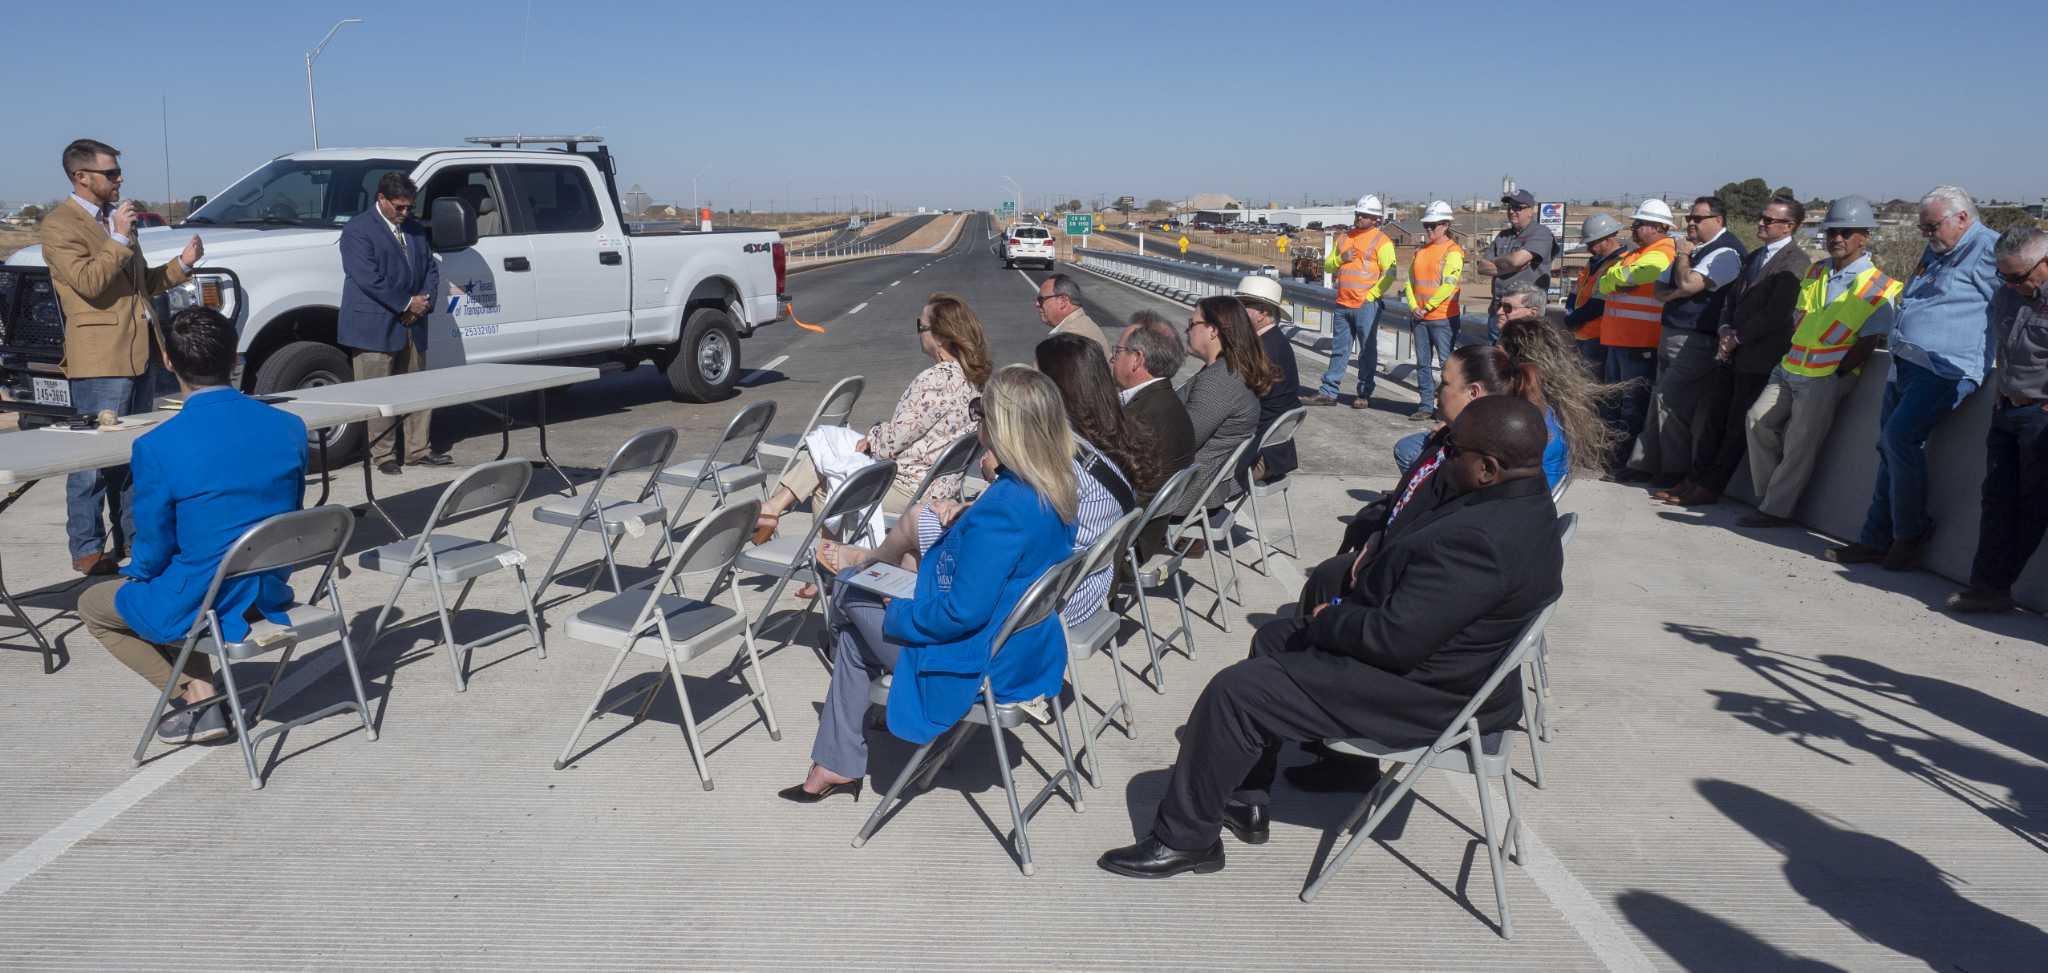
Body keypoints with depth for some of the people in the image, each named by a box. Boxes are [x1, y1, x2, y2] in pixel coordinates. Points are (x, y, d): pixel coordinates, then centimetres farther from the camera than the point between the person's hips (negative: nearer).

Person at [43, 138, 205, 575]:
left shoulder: (116, 219, 19)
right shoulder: (60, 224, -7)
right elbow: (88, 282, -20)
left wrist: (181, 265, 9)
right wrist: (119, 239, -18)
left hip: (140, 354, 9)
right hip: (100, 358, -9)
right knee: (96, 457, -4)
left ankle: (133, 535, 25)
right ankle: (87, 550, 2)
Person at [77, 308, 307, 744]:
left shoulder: (157, 447, -20)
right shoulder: (290, 427, -7)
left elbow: (154, 551, -10)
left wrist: (134, 573, 13)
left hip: (199, 604, -5)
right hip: (271, 594, 5)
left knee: (92, 605, 25)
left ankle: (196, 695, 10)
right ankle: (204, 693, 22)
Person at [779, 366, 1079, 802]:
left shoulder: (1005, 505, -31)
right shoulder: (1058, 492, -2)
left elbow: (964, 611, -28)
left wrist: (898, 614, -12)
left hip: (980, 668, -9)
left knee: (851, 600, 9)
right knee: (853, 636, 18)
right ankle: (837, 763, 26)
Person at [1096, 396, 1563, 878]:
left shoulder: (1479, 540, -32)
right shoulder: (1524, 498, 1)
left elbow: (1396, 639, -31)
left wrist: (1325, 622, -11)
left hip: (1423, 692, -11)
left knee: (1234, 692, -9)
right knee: (1273, 638, 21)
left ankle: (1183, 840, 9)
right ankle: (1246, 802, 29)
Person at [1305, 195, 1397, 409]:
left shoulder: (1382, 241, -4)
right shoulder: (1344, 238, 15)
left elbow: (1389, 274, -9)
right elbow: (1328, 265, 17)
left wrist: (1371, 295, -14)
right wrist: (1341, 258, -3)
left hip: (1366, 305, -6)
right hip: (1343, 304, 6)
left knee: (1367, 351, 1)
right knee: (1339, 349, 9)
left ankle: (1364, 394, 6)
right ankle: (1328, 391, 11)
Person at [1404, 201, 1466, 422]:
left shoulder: (1453, 251, -7)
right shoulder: (1420, 250, 13)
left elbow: (1448, 285, -15)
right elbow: (1411, 280, 11)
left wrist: (1427, 307, -14)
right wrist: (1414, 307, -3)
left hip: (1443, 317, -7)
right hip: (1419, 317, 7)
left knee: (1446, 363, -1)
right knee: (1423, 363, 8)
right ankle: (1426, 406, 14)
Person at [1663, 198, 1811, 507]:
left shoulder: (1796, 262, -10)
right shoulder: (1753, 257, 18)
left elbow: (1776, 314, -17)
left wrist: (1738, 338, -12)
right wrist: (1725, 330, 0)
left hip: (1758, 358, -8)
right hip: (1731, 353, 8)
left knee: (1737, 426, -1)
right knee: (1708, 418, 8)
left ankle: (1710, 487, 3)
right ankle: (1695, 479, 15)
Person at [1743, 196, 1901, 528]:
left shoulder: (1878, 288, -6)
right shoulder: (1815, 273, 14)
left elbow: (1868, 343, -10)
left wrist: (1835, 374, -14)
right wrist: (1788, 359, 6)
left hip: (1828, 377, -7)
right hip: (1791, 369, 7)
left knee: (1800, 444, -7)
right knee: (1758, 420, 0)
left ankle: (1776, 510, 0)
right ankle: (1766, 498, 11)